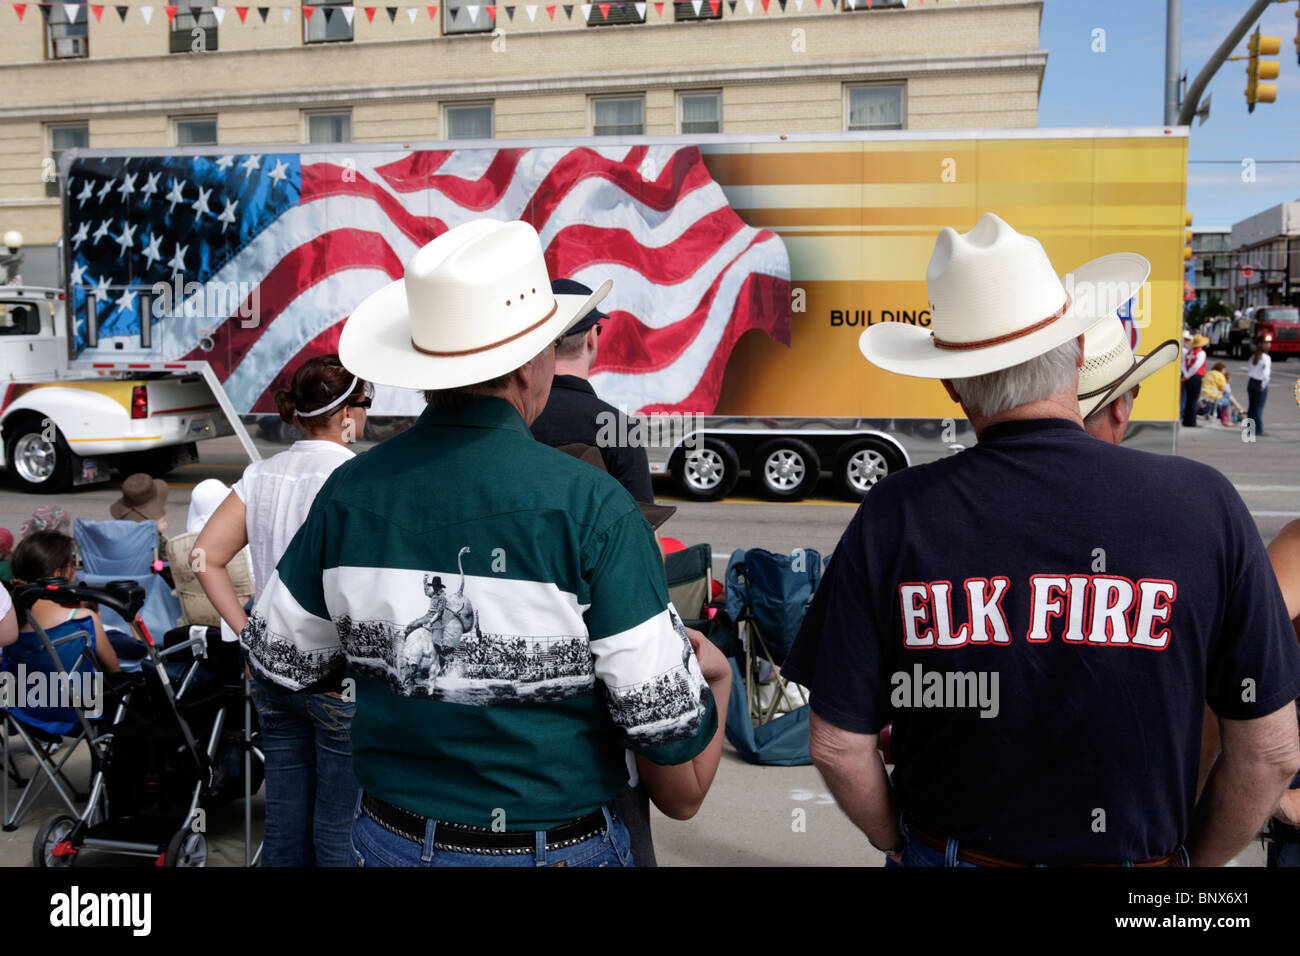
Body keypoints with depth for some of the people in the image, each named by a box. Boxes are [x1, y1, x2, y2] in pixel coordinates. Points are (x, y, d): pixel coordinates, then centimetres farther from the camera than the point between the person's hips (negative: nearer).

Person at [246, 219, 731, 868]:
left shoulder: (349, 492, -8)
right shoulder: (591, 506, -20)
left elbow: (277, 659, 6)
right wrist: (714, 676, 3)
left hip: (390, 840, 4)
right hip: (558, 848, -4)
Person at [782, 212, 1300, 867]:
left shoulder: (892, 518, -16)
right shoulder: (1203, 504, -15)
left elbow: (838, 745, -12)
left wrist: (901, 844, 6)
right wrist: (1194, 861, 8)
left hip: (946, 856, 0)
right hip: (1136, 858, 1)